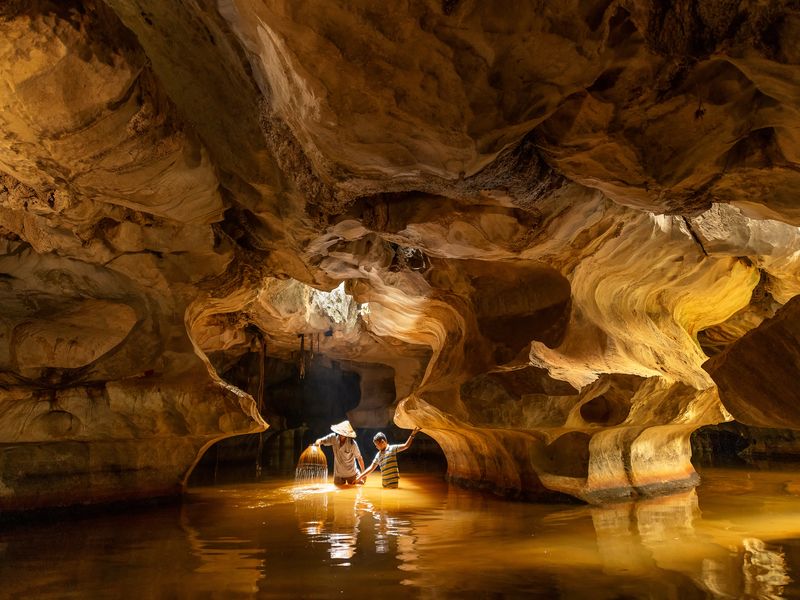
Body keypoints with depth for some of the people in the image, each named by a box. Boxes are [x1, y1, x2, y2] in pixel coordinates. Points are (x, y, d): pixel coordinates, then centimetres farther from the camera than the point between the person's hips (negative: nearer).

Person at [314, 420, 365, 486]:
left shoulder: (352, 444, -24)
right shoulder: (333, 437, -15)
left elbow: (359, 458, -16)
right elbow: (320, 441, -11)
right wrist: (317, 443, -36)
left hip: (351, 474, -3)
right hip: (338, 474, 3)